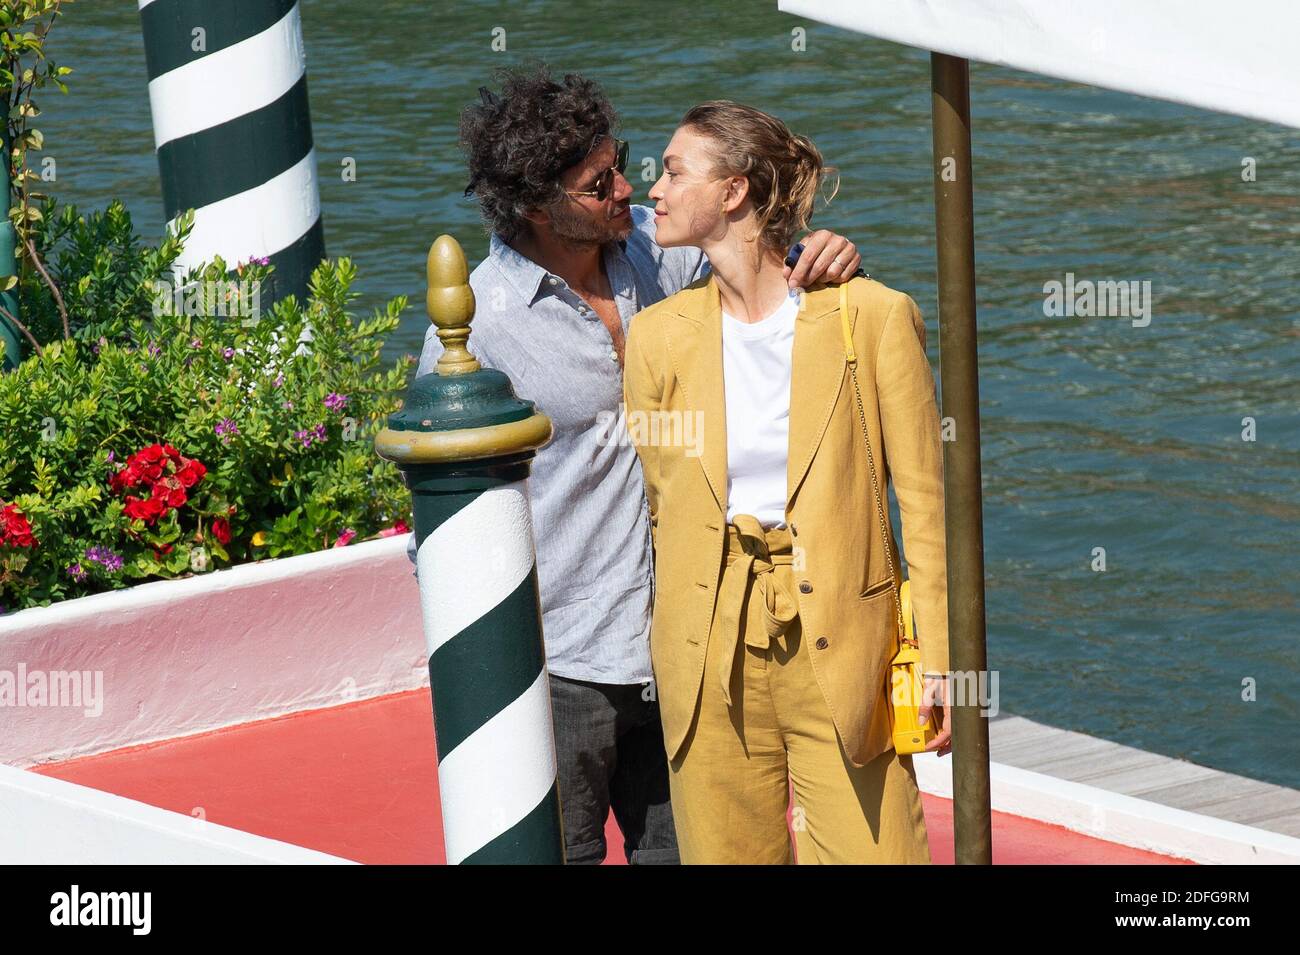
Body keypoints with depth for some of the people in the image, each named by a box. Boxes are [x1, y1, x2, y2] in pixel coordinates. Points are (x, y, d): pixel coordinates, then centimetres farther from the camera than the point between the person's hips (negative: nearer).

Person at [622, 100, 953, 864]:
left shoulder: (874, 317, -4)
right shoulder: (660, 335, 5)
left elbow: (923, 497, -2)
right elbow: (663, 507, 11)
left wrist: (939, 659, -4)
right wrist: (677, 649, 10)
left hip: (839, 645, -3)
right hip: (710, 652, 3)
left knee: (873, 850, -4)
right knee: (727, 850, 7)